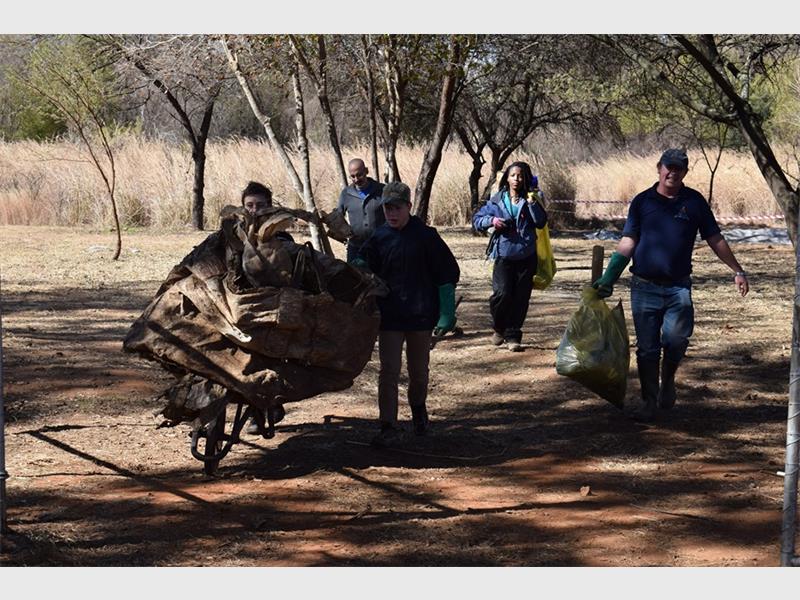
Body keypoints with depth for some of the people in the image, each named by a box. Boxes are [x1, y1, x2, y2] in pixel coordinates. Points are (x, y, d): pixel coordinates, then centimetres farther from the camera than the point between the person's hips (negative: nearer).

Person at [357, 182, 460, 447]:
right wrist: (359, 266, -11)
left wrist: (446, 314, -7)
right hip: (389, 316, 1)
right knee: (388, 371, -5)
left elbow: (447, 275, -4)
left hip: (421, 315, -1)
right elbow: (363, 263, 14)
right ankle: (388, 427, -3)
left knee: (418, 370, 14)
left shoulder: (425, 236, -6)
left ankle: (418, 408, 41)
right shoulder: (378, 238, 0)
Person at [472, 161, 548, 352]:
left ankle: (513, 336, 15)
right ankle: (499, 327, 12)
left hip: (526, 256, 1)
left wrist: (532, 203, -15)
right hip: (504, 255, -1)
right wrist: (491, 220, -9)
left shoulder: (530, 199, 5)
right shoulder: (497, 200, 6)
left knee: (521, 298, 2)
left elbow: (541, 222, -5)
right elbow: (477, 219, 10)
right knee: (502, 294, -15)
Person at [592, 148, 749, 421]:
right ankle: (649, 402, 12)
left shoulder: (694, 201, 6)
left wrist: (737, 271, 7)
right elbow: (627, 243, 6)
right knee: (647, 348, 2)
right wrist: (608, 279, -1)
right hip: (644, 286, 0)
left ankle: (667, 381, 15)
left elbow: (715, 240, 11)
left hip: (678, 287, 0)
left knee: (676, 338, -14)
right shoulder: (642, 201, 5)